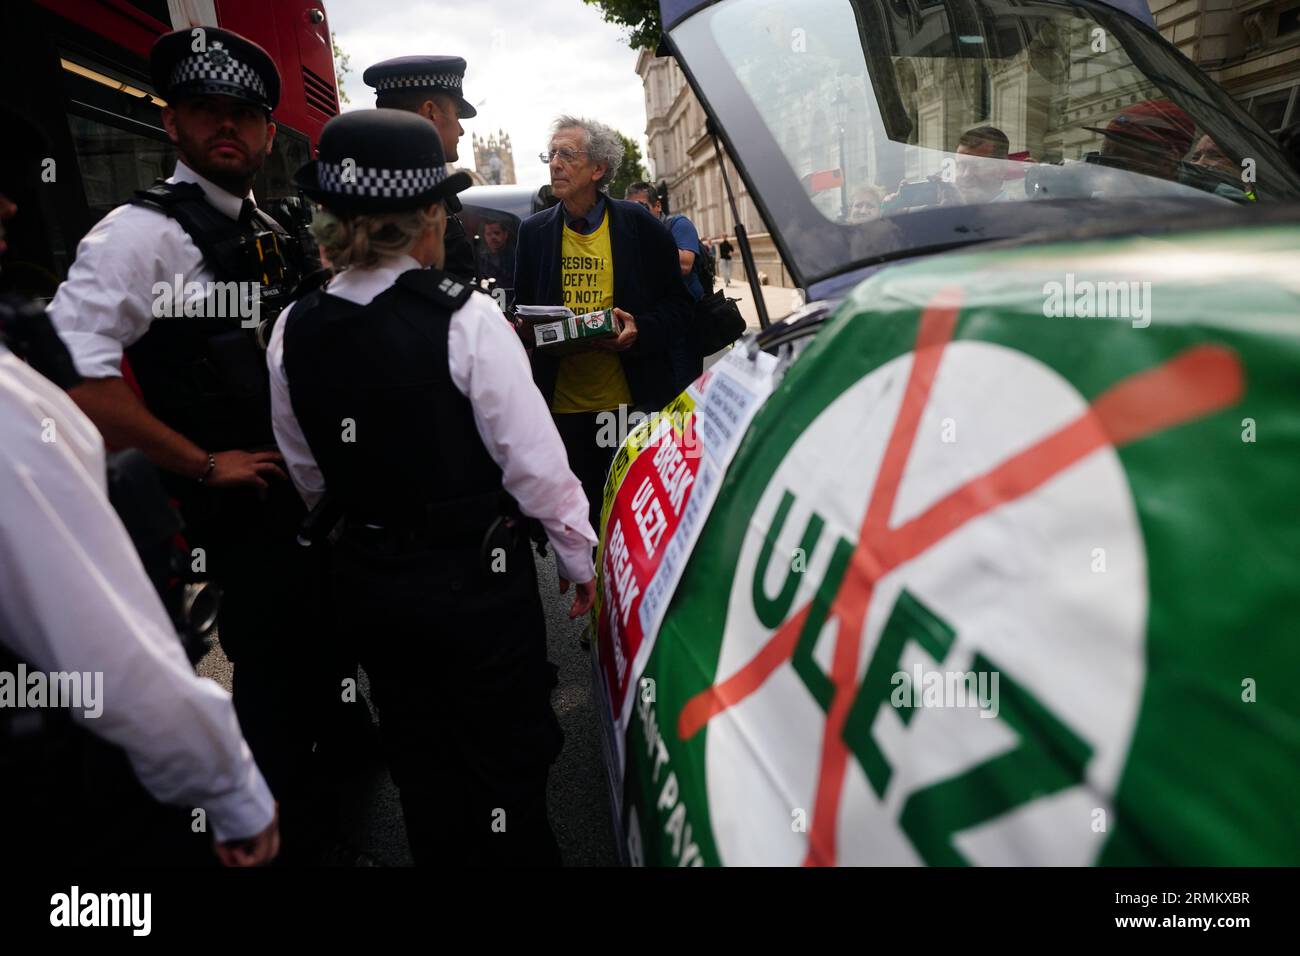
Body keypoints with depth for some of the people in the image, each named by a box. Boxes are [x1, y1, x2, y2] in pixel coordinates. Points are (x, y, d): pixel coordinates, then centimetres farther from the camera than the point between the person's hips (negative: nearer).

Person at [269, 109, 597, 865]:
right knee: (506, 755, 15)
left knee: (421, 754, 23)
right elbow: (533, 460, -17)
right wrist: (578, 554, -3)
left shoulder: (294, 331, -4)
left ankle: (445, 852, 42)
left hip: (368, 576, 5)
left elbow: (307, 476, 5)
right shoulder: (465, 318, -19)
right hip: (474, 575, -5)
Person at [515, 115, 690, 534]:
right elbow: (522, 308, 17)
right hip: (562, 403, 3)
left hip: (631, 400, -2)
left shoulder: (639, 224, 0)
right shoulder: (534, 231, 9)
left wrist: (639, 330, -17)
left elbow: (676, 305, 2)